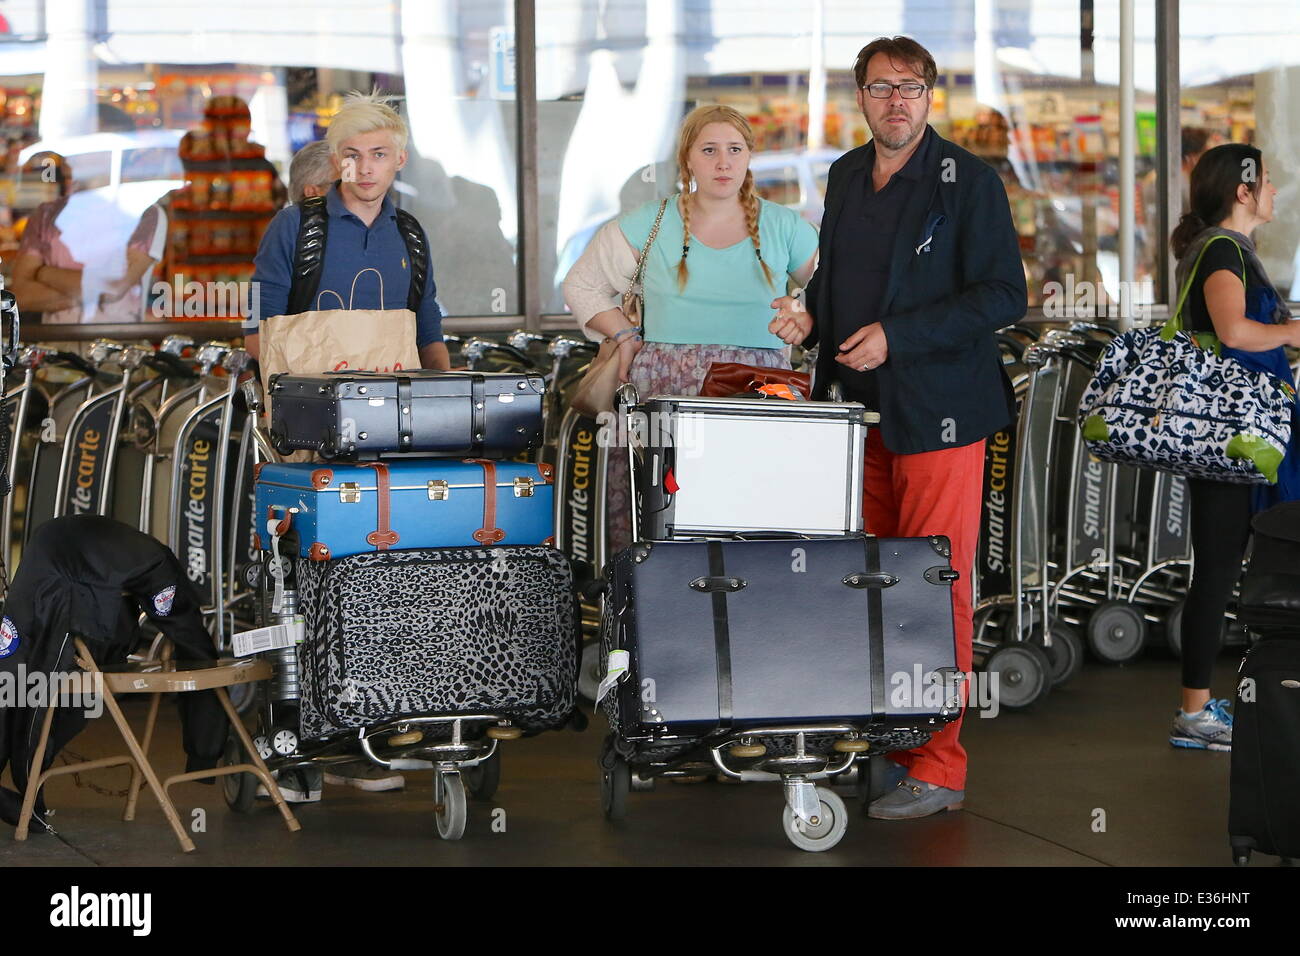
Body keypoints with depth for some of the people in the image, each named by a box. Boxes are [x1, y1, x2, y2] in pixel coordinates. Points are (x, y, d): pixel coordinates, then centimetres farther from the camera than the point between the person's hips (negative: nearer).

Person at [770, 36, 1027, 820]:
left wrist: (896, 336, -18)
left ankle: (937, 768, 0)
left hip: (937, 415, -6)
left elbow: (1004, 295, -12)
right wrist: (811, 316, 4)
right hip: (859, 411, 7)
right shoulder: (846, 177, 14)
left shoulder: (969, 180, -7)